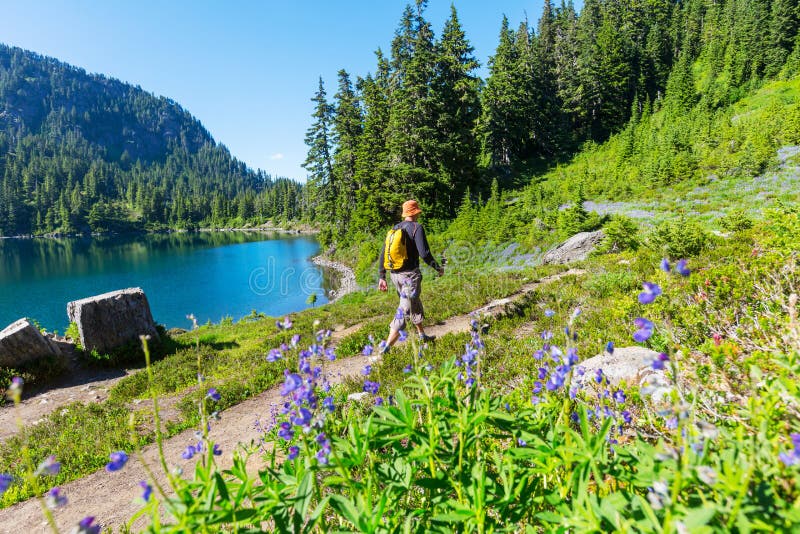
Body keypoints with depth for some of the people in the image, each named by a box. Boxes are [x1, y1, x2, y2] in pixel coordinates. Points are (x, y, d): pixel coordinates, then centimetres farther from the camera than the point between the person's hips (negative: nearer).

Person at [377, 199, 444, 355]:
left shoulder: (395, 228, 9)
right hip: (410, 274, -8)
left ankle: (422, 335, 42)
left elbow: (383, 253, 6)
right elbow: (424, 253, -18)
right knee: (404, 310, -4)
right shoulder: (417, 228, -11)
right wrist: (438, 268, -3)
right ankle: (387, 347, -8)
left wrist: (382, 277, 9)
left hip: (394, 274, 8)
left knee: (415, 304, 25)